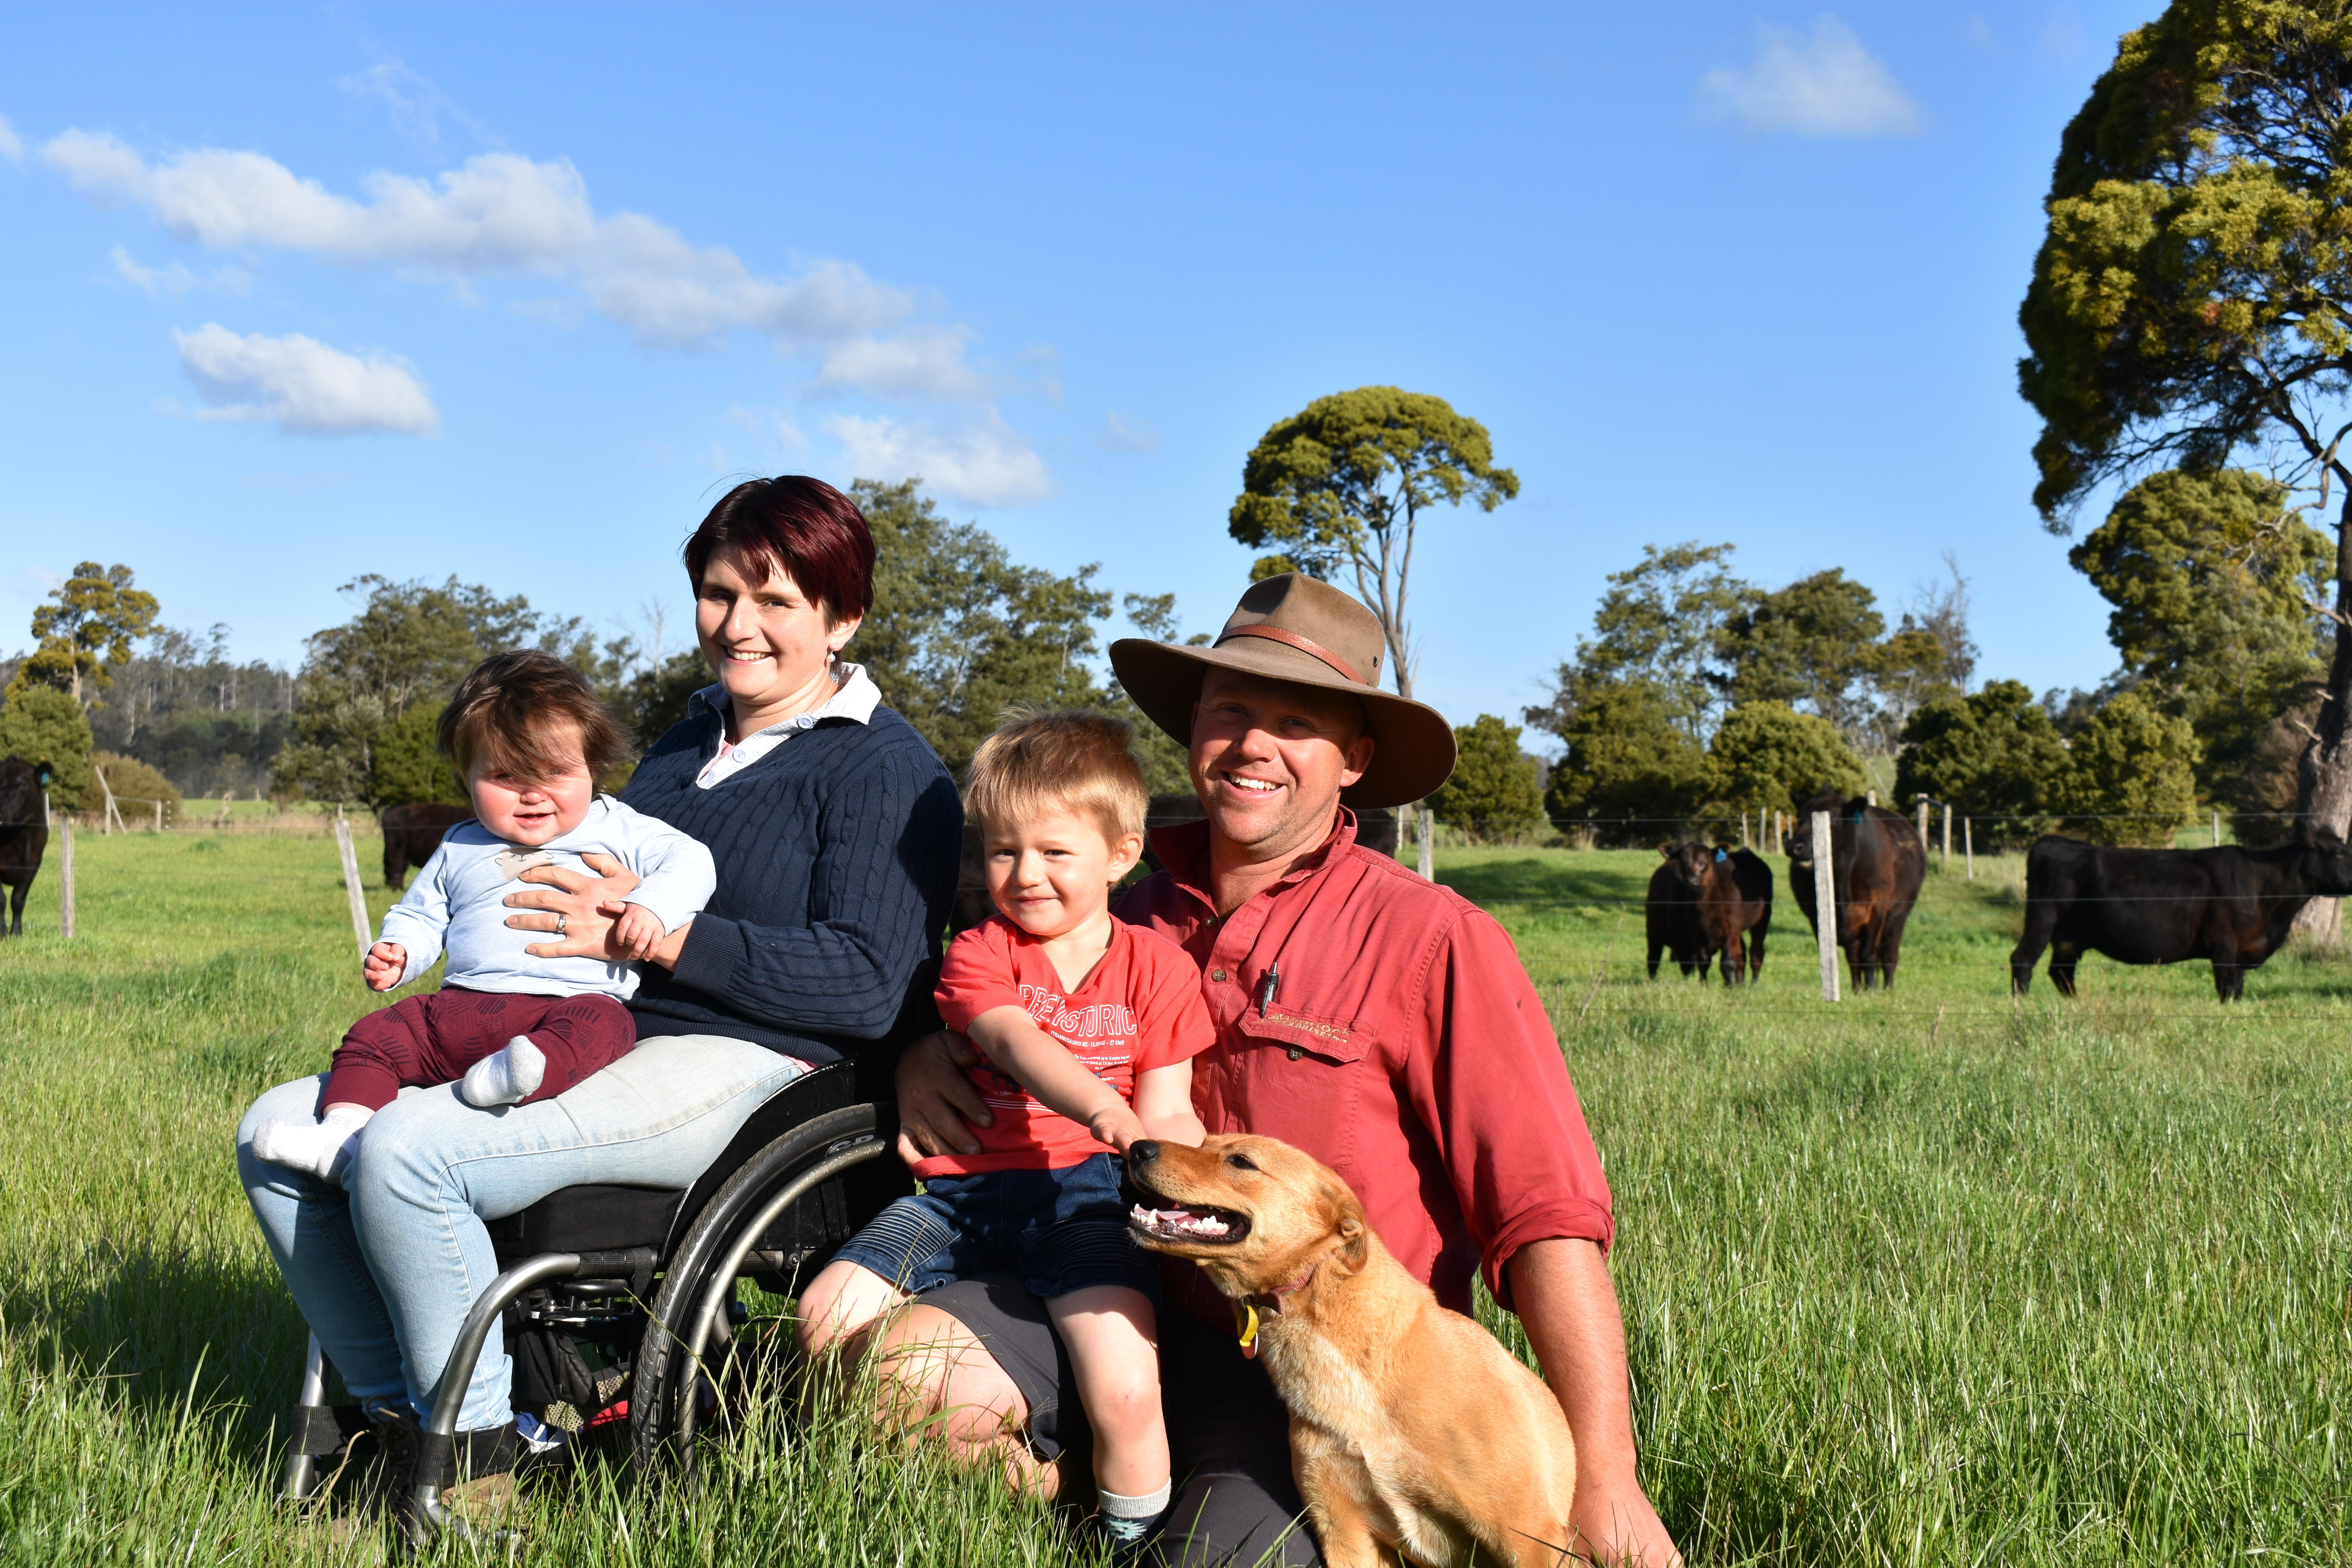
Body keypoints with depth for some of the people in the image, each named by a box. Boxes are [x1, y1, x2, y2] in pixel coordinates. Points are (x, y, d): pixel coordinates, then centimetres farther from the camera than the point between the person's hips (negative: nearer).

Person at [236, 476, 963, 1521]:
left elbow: (869, 986, -15)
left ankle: (474, 1455, -13)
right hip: (594, 1041, 9)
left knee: (404, 1149, -28)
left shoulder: (885, 769, -3)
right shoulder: (684, 746, 23)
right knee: (279, 1128, -1)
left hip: (743, 1071, -9)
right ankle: (398, 1409, 2)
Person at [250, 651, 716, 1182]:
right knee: (374, 1036, -9)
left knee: (601, 1024, -37)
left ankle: (523, 1072, -62)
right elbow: (420, 915, 30)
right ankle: (340, 1135, -21)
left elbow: (690, 861, 4)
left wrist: (651, 906, -17)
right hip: (456, 1012, 5)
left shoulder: (617, 830, 11)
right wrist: (396, 954, 7)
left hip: (564, 1003, -5)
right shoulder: (460, 850, 23)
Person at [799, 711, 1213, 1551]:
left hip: (1079, 1191, -2)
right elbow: (1017, 1044, -15)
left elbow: (1168, 1114, 5)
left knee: (1124, 1387, -24)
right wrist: (1103, 1111, -35)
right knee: (828, 1311, -12)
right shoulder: (979, 954, 6)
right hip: (963, 1185, 3)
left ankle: (1137, 1540, 2)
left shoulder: (1157, 968, 7)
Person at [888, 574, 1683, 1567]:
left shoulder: (1431, 942, -8)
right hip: (1143, 1316, 4)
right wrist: (928, 1056, 4)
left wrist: (1606, 1487, -18)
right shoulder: (1139, 919, 9)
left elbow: (1547, 1219, -12)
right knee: (907, 1363, -20)